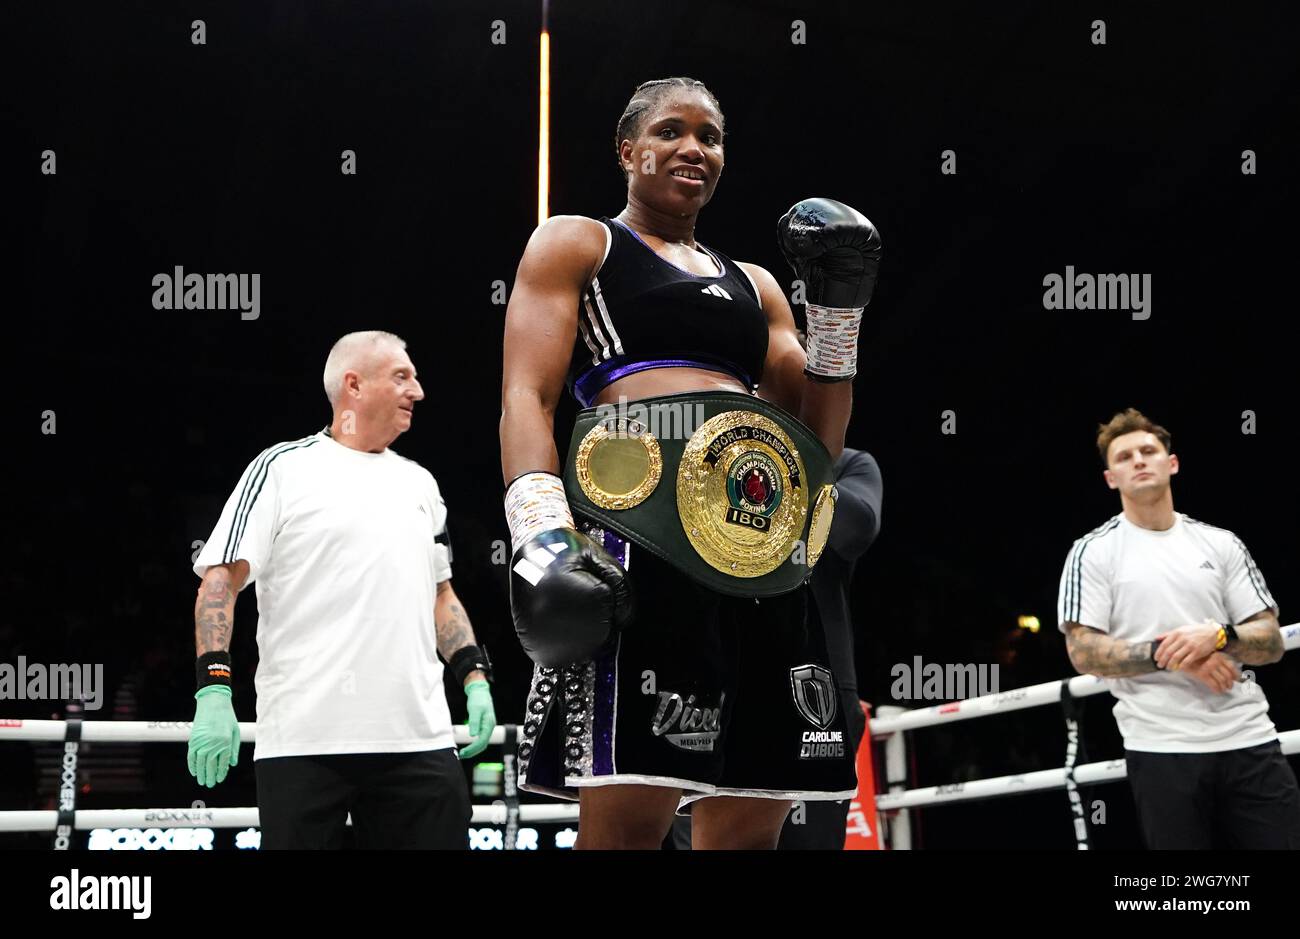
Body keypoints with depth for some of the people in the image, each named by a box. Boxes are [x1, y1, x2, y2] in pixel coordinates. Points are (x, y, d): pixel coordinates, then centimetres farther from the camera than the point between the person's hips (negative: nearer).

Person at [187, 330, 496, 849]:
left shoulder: (419, 483, 19)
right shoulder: (282, 468, 1)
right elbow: (221, 578, -4)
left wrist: (475, 677, 12)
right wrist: (213, 689, -15)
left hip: (418, 738, 5)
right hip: (304, 740, -5)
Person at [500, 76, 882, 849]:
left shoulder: (753, 285, 30)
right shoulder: (576, 243, 15)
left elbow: (819, 443, 25)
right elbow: (526, 395, -1)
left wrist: (839, 311, 14)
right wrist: (540, 531, -18)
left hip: (764, 547, 6)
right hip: (643, 525, -6)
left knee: (750, 823, 3)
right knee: (628, 817, -16)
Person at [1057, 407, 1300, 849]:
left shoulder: (1222, 544, 11)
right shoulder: (1092, 552, 3)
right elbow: (1082, 651, -4)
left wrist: (1218, 637, -14)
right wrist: (1170, 655, -16)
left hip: (1248, 741, 3)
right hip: (1162, 750, -2)